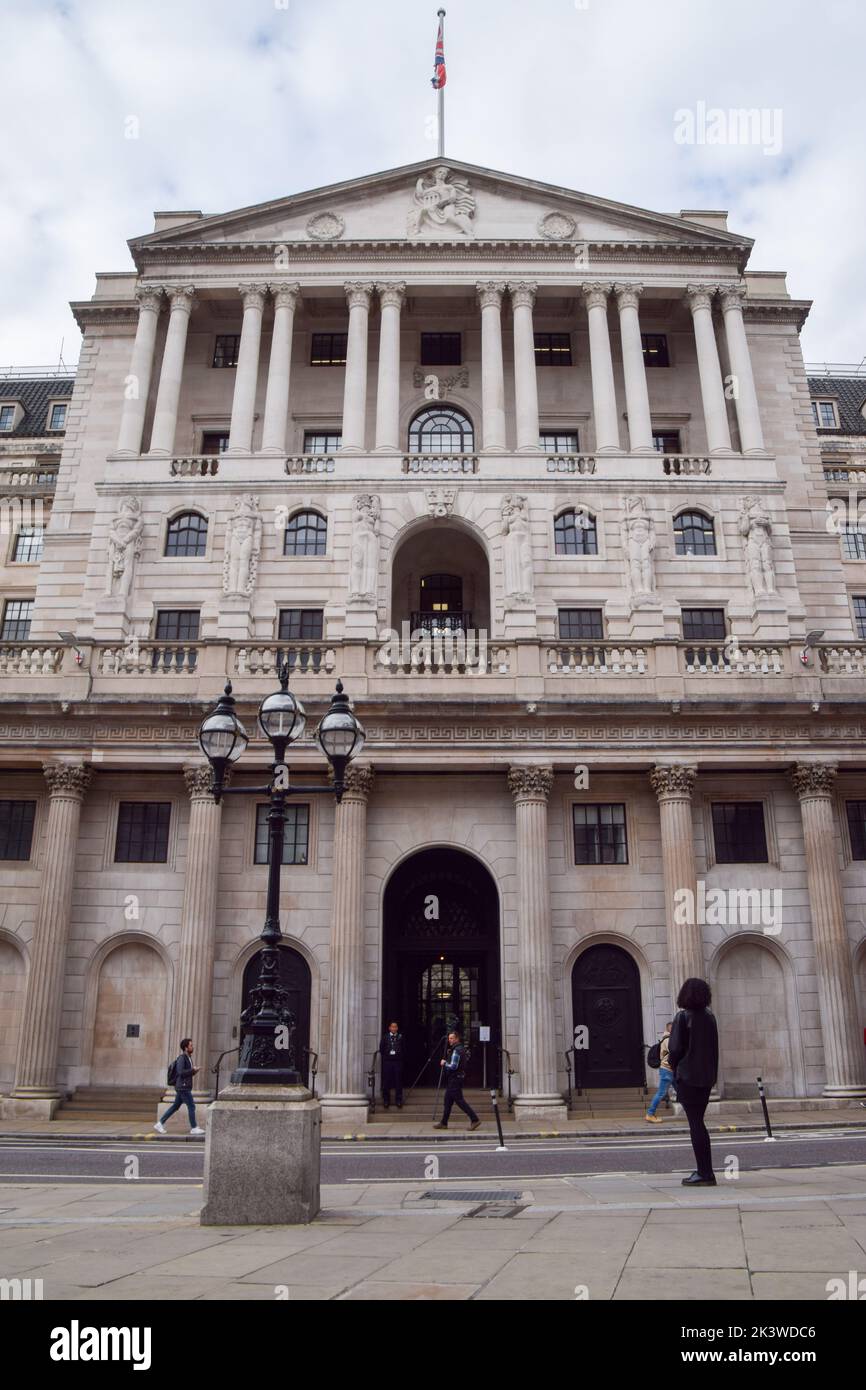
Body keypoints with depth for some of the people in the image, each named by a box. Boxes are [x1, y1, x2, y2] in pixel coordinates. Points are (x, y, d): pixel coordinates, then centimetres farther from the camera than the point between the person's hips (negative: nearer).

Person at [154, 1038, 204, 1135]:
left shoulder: (188, 1058, 15)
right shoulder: (182, 1058, -14)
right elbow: (181, 1072, -23)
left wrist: (193, 1072, 4)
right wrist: (193, 1070, -16)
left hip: (183, 1087, 9)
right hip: (183, 1087, -9)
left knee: (175, 1106, 12)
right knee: (191, 1106, -4)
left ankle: (160, 1124, 16)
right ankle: (194, 1128, 4)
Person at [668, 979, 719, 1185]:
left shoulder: (683, 1017, -12)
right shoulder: (709, 1018, 7)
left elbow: (675, 1048, -14)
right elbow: (714, 1049, 11)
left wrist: (675, 1070, 3)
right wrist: (713, 1075, 17)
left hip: (687, 1077, -7)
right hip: (706, 1077, 7)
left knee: (695, 1124, -3)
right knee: (698, 1123, 15)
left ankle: (705, 1173, -3)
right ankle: (706, 1171, 18)